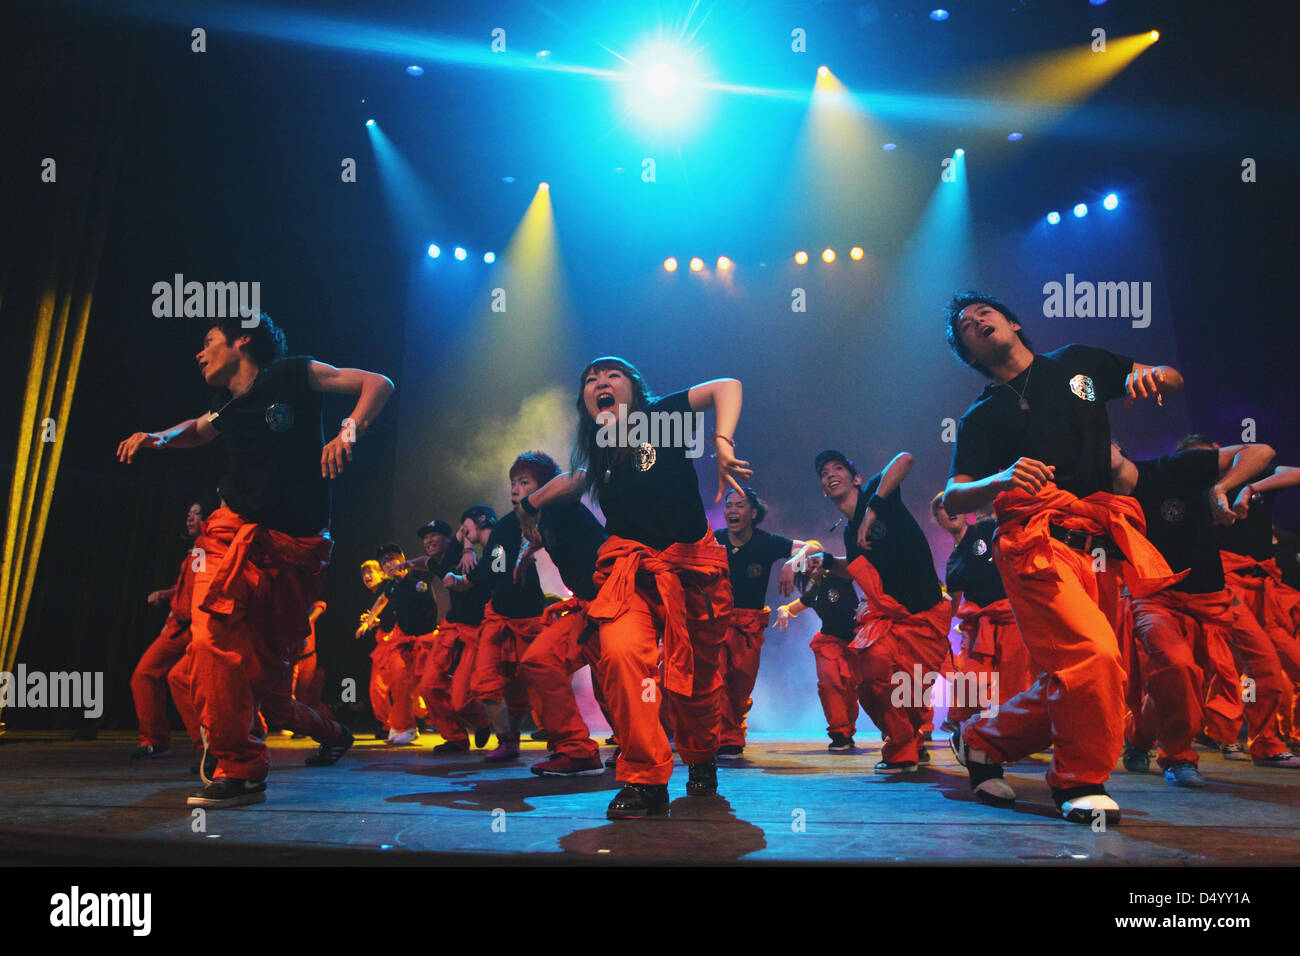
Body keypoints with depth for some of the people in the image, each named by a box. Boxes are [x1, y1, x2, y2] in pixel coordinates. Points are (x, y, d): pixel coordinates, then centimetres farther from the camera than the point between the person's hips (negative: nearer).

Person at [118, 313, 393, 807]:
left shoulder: (294, 375, -1)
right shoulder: (226, 406, 13)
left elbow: (378, 383, -4)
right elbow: (198, 429, 36)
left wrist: (348, 430, -20)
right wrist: (161, 437, 14)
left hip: (296, 546, -3)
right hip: (236, 531, 3)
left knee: (267, 661, -1)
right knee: (215, 641, -16)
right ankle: (238, 768, -6)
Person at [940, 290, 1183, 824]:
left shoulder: (1078, 363, 18)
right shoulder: (982, 417, 9)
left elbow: (1173, 379, 24)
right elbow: (952, 501, 0)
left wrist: (1150, 376, 0)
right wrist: (1001, 480, -21)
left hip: (1099, 548, 4)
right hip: (1038, 545, -4)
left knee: (1065, 682, 2)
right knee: (1094, 656, -22)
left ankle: (982, 741, 25)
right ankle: (1080, 781, 0)